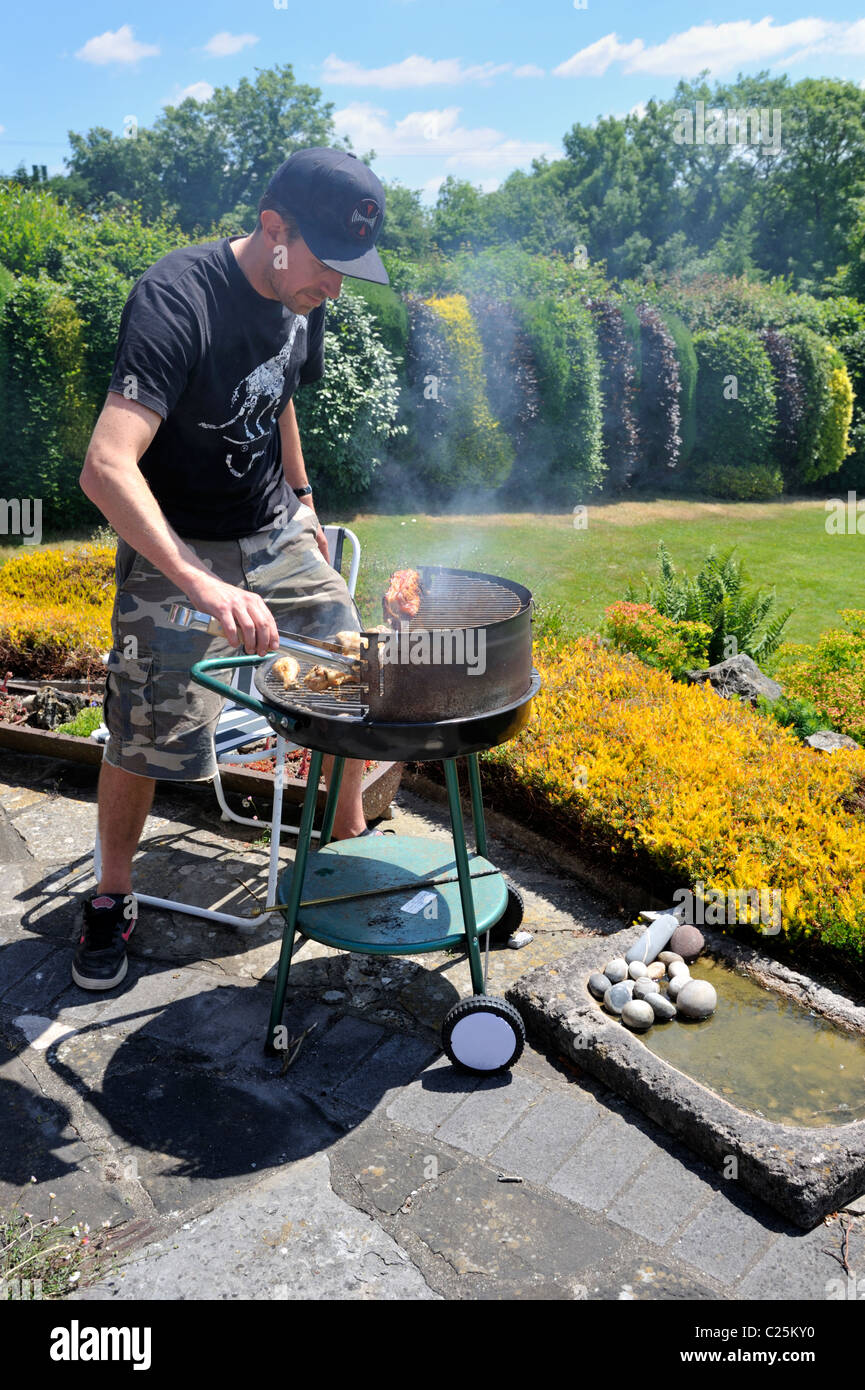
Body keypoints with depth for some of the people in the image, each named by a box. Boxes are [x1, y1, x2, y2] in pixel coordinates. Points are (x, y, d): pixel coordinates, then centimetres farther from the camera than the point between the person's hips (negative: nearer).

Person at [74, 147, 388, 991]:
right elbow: (106, 468, -37)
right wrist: (203, 585, -48)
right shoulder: (175, 298, -26)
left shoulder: (302, 298, -2)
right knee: (141, 739, -6)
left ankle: (351, 838, 29)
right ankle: (112, 898, 21)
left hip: (277, 536, 6)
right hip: (174, 551, -6)